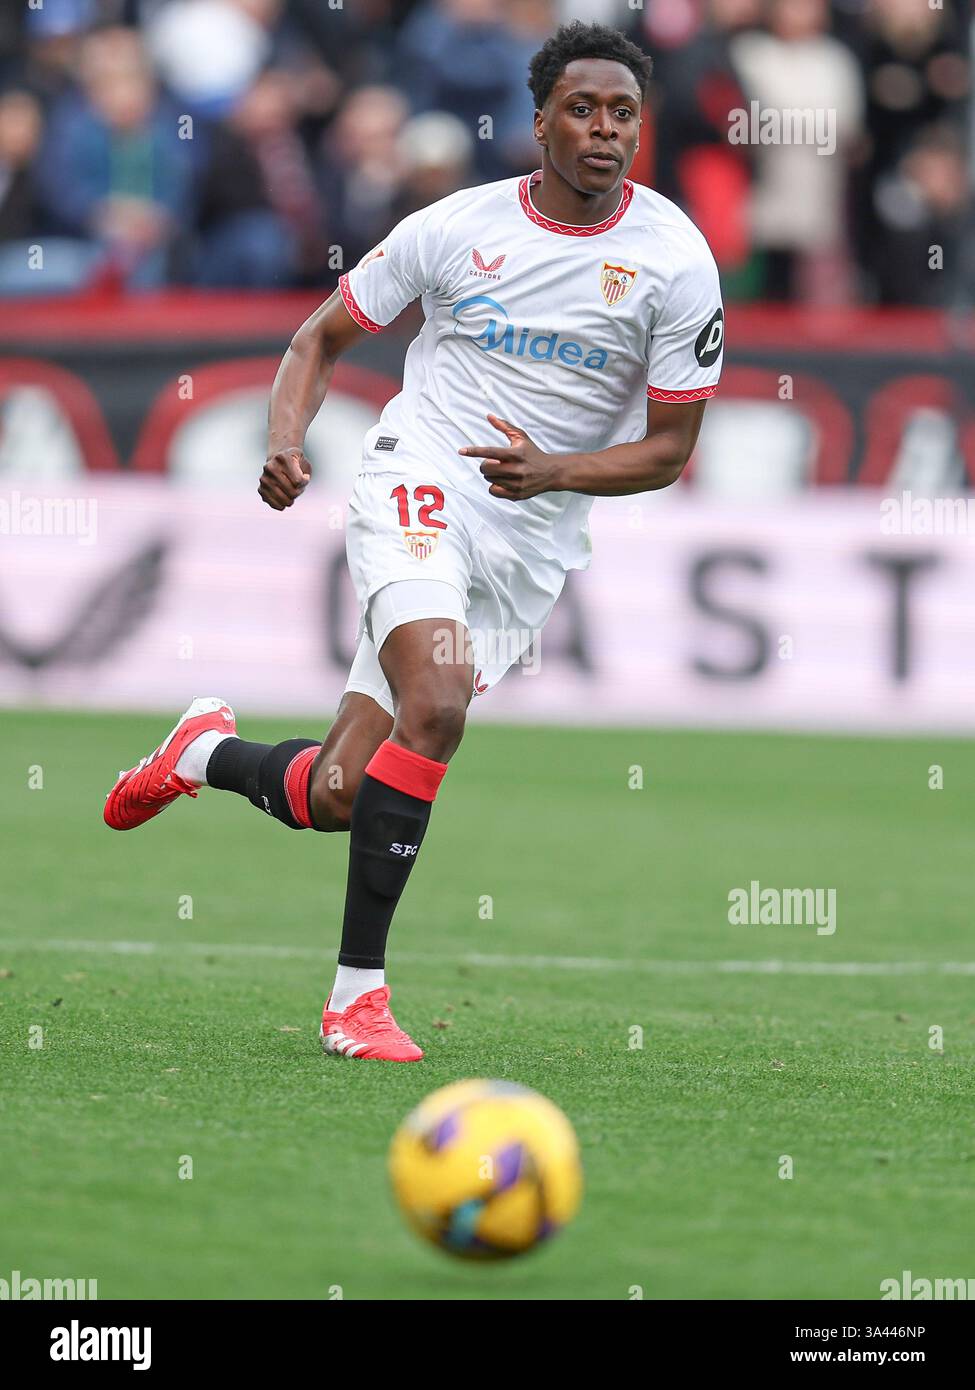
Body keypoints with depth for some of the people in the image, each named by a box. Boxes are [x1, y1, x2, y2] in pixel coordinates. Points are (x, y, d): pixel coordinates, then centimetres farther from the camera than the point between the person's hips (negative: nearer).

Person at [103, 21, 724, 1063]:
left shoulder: (674, 258, -5)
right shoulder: (458, 227, -3)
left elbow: (669, 448, 0)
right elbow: (322, 336, 10)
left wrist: (552, 470, -18)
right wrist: (284, 438, -10)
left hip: (534, 544, 2)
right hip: (420, 480, -2)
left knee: (332, 799, 0)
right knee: (435, 708, -31)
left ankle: (211, 753, 36)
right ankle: (357, 992, -21)